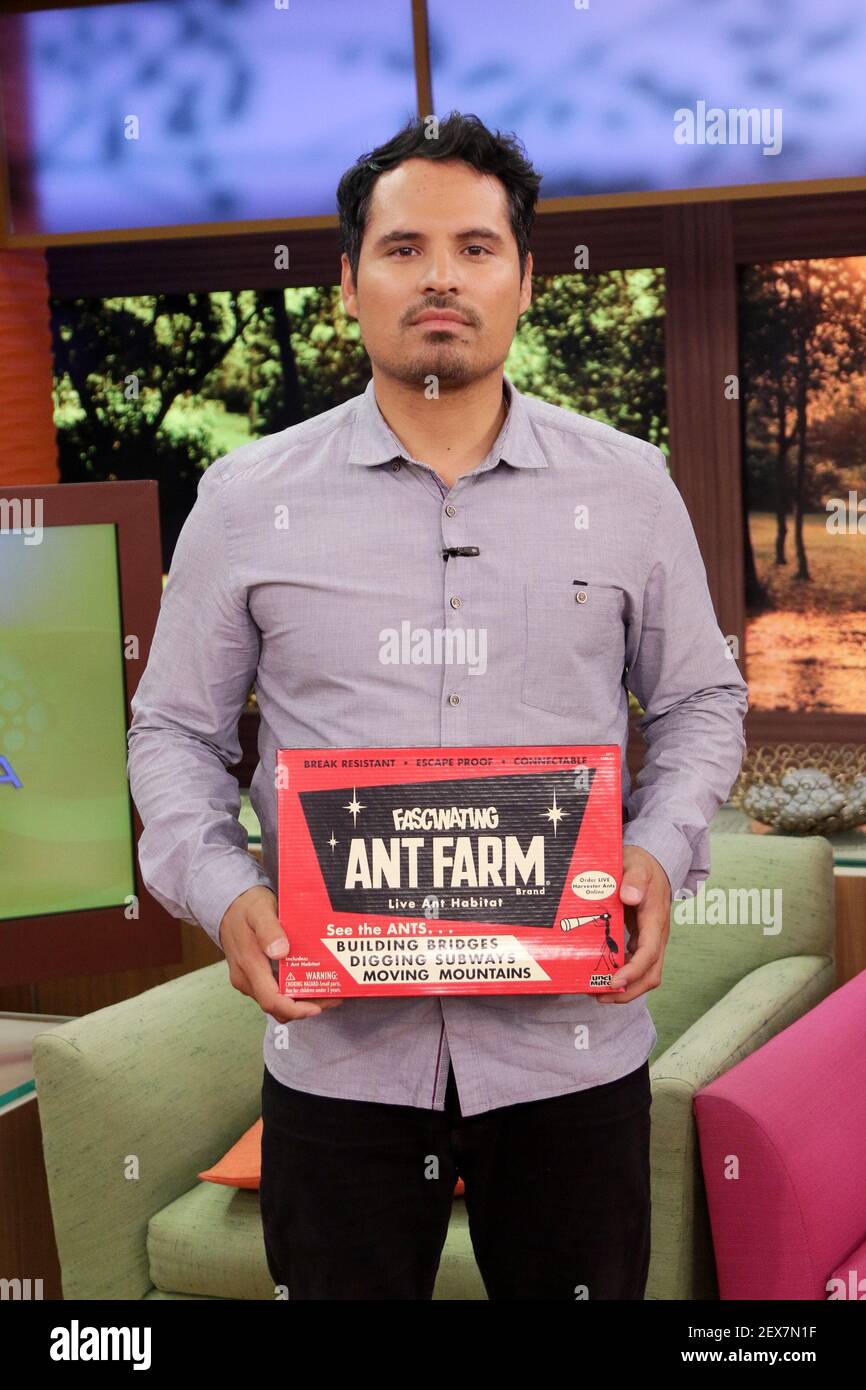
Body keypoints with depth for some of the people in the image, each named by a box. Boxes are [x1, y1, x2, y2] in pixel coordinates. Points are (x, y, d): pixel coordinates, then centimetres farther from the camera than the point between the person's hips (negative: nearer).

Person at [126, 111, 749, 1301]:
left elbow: (701, 700, 12)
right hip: (339, 1048, 0)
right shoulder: (247, 500, 2)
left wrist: (662, 850, -7)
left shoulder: (630, 487, 4)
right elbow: (175, 727, 8)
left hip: (571, 1040, 1)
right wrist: (219, 889, -10)